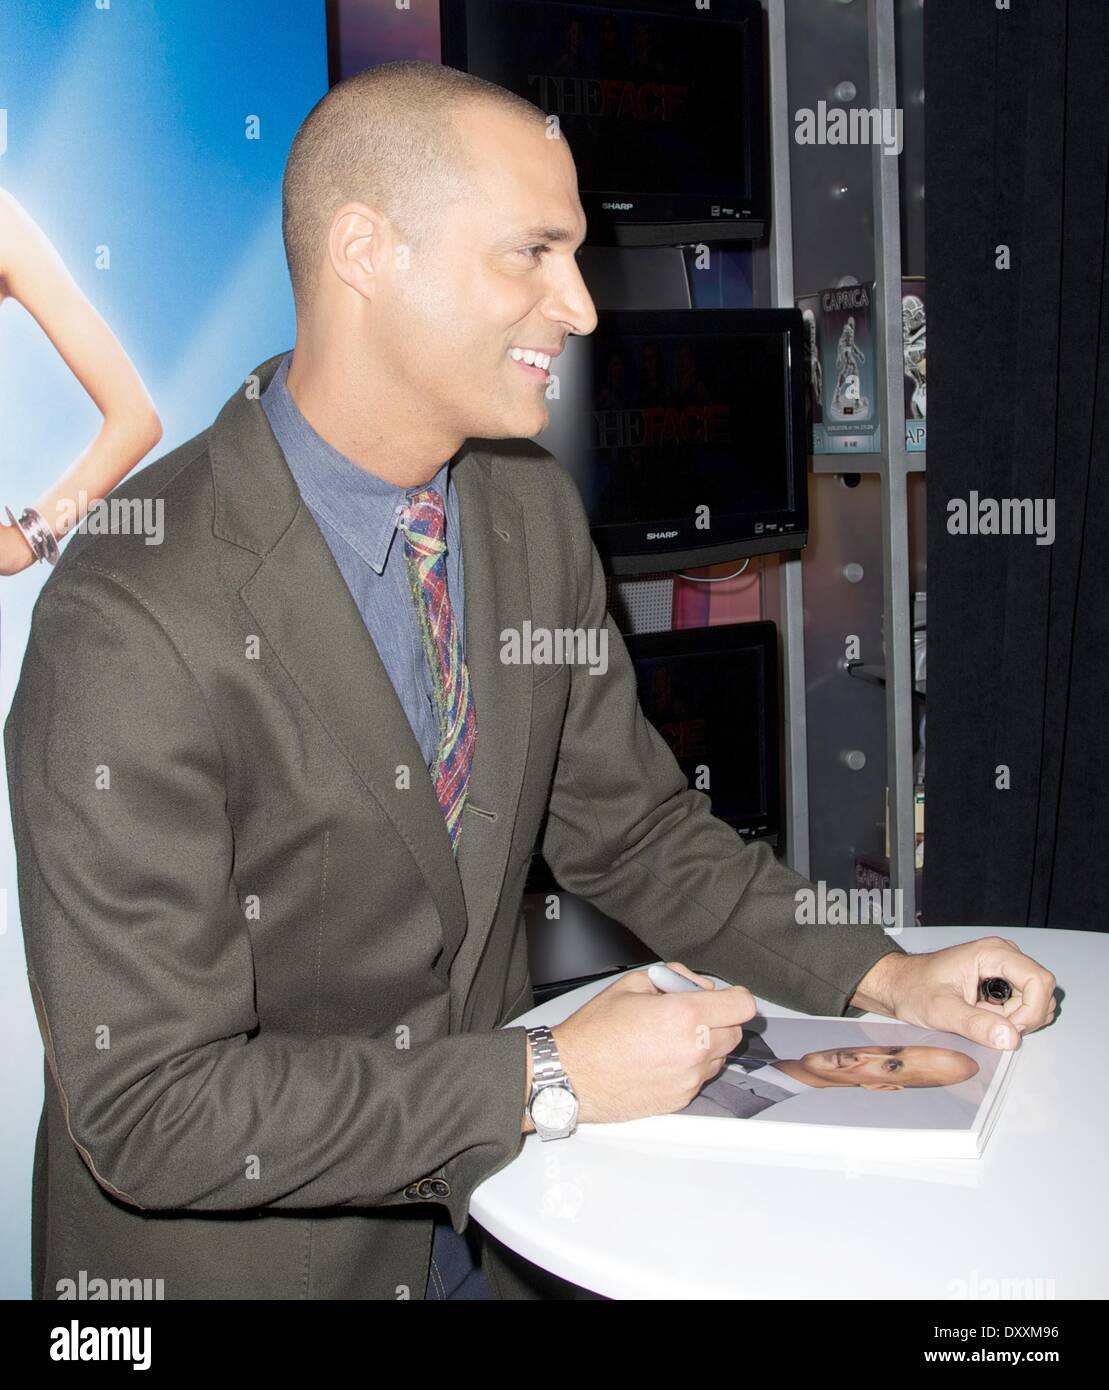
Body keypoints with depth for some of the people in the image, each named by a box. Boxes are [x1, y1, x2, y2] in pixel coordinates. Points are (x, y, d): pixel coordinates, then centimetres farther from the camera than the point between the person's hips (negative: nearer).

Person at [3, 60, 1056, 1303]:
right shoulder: (131, 629, -24)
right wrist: (554, 1081, -21)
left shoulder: (534, 510, -3)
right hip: (242, 1255, -4)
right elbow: (150, 1108, -22)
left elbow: (627, 824, 8)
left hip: (494, 1197, 5)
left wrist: (879, 975, -5)